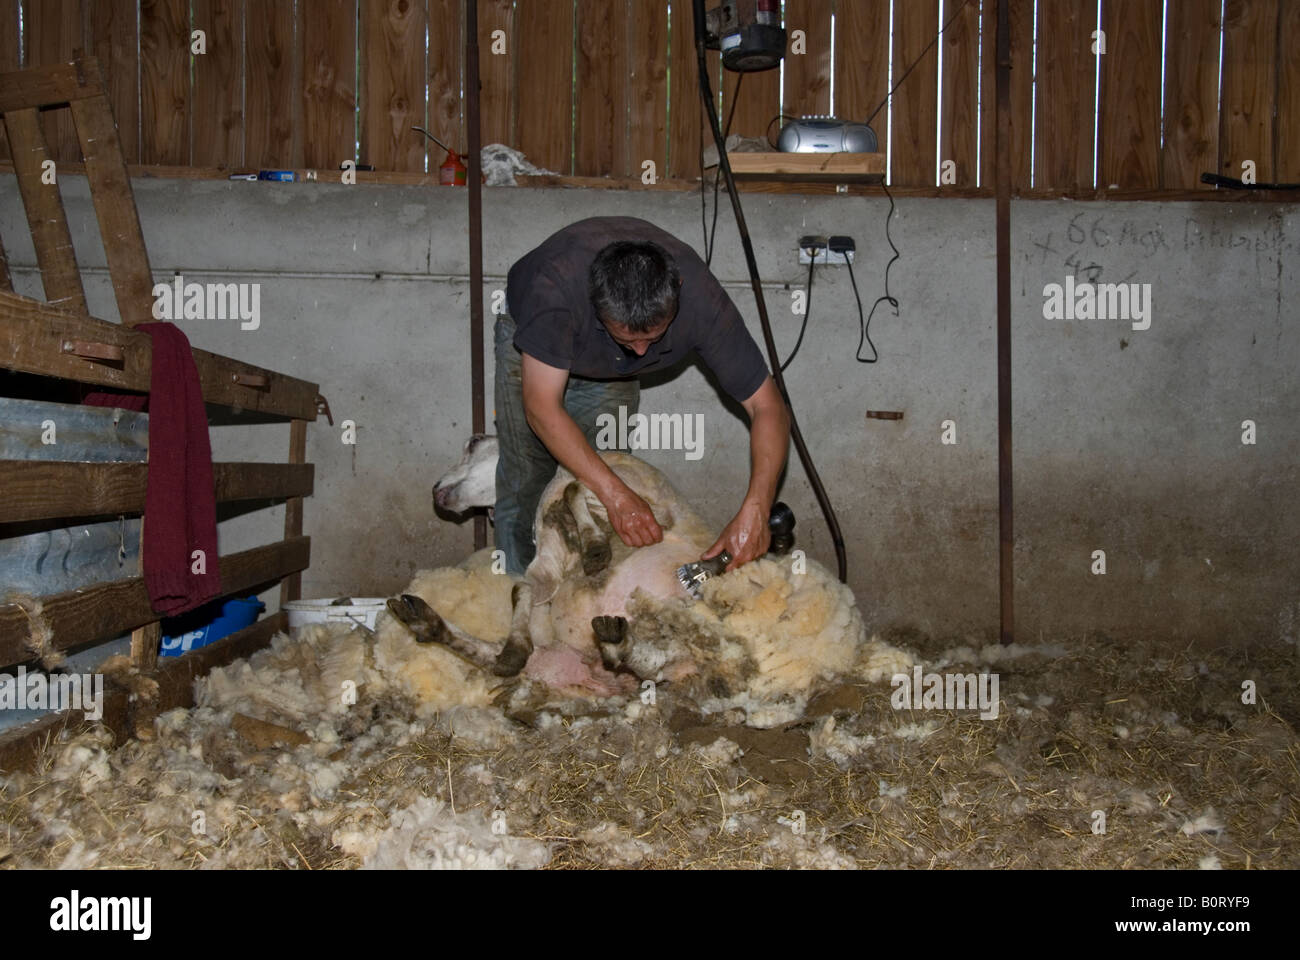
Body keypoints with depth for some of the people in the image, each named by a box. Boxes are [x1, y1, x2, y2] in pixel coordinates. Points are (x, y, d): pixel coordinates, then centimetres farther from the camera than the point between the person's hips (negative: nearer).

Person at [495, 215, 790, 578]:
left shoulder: (701, 299, -38)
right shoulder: (558, 281, -46)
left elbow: (768, 406, -32)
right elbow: (541, 407, -41)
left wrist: (754, 511, -46)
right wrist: (616, 495, -47)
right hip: (528, 333, -2)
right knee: (526, 473, -4)